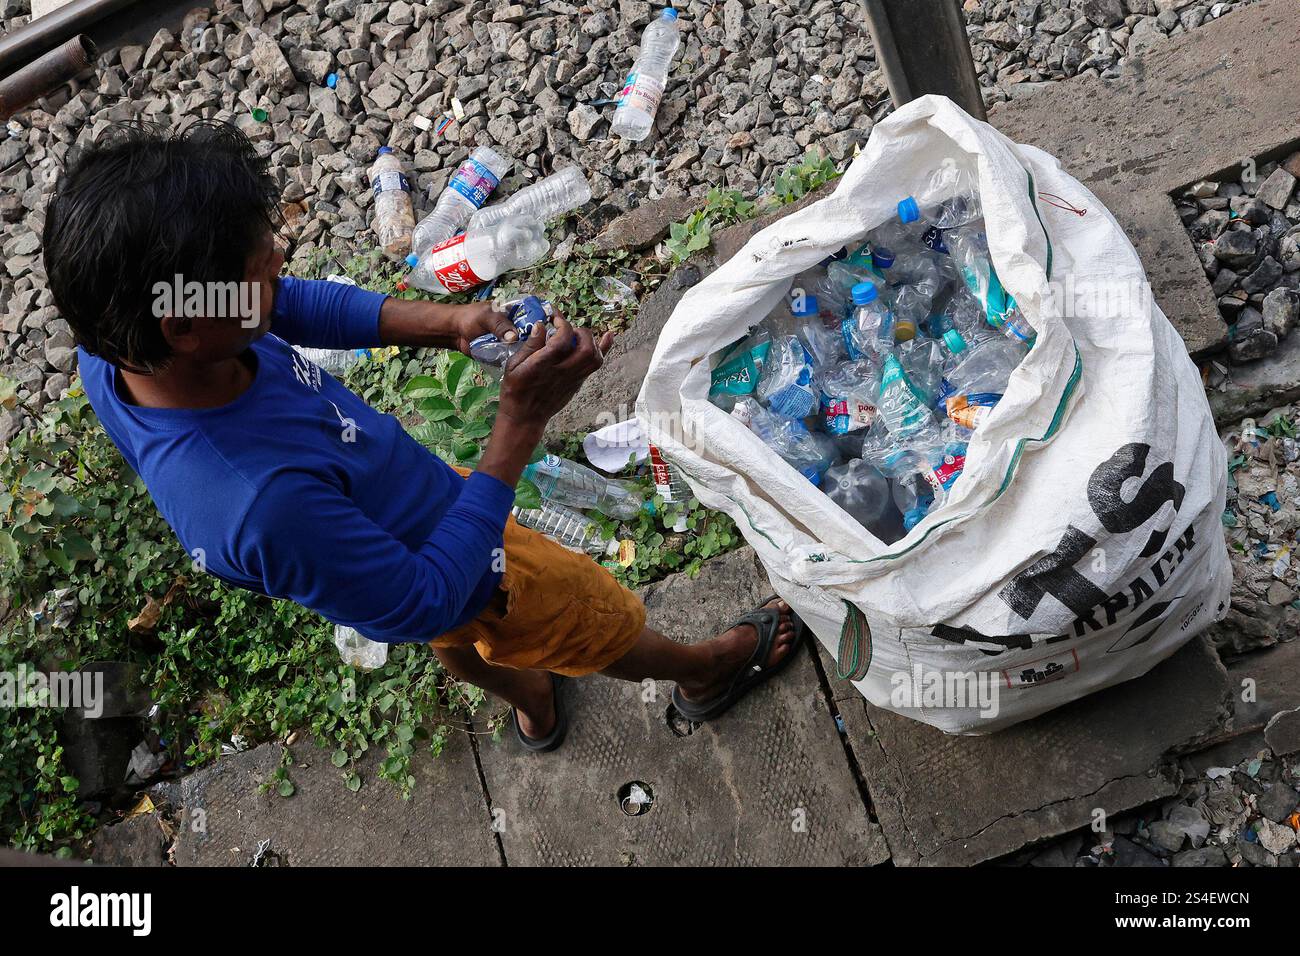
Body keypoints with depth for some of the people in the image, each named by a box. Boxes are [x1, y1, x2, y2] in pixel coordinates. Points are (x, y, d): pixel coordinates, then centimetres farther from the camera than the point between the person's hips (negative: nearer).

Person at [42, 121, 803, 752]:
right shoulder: (262, 505, -49)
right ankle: (706, 671, 58)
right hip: (461, 572, -7)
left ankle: (530, 702, 73)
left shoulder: (116, 347, -26)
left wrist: (446, 324, -24)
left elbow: (297, 305, -10)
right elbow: (424, 601, -34)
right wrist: (522, 423, -37)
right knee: (606, 623, 24)